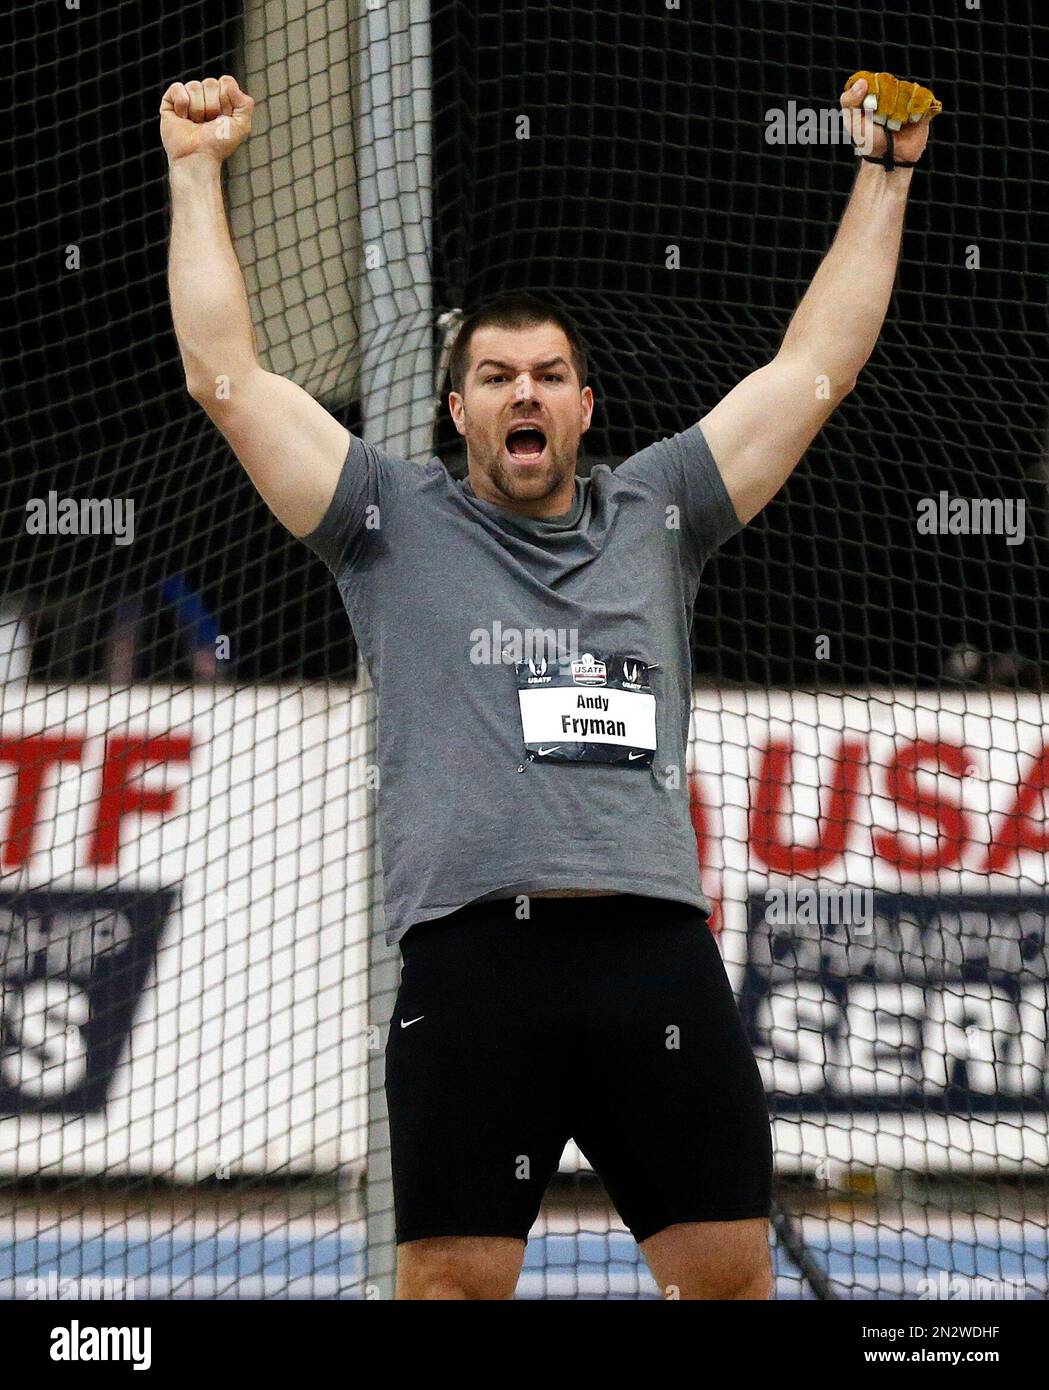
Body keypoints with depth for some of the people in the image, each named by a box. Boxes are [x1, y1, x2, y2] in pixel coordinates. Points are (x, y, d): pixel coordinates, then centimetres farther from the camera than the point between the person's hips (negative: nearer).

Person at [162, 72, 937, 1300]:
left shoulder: (655, 516, 20)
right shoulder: (398, 527, 14)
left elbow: (814, 366, 24)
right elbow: (227, 377, 12)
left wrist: (882, 175, 25)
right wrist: (196, 174, 13)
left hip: (659, 955, 2)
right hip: (474, 957, -2)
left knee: (730, 1275, 1)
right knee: (452, 1283, -5)